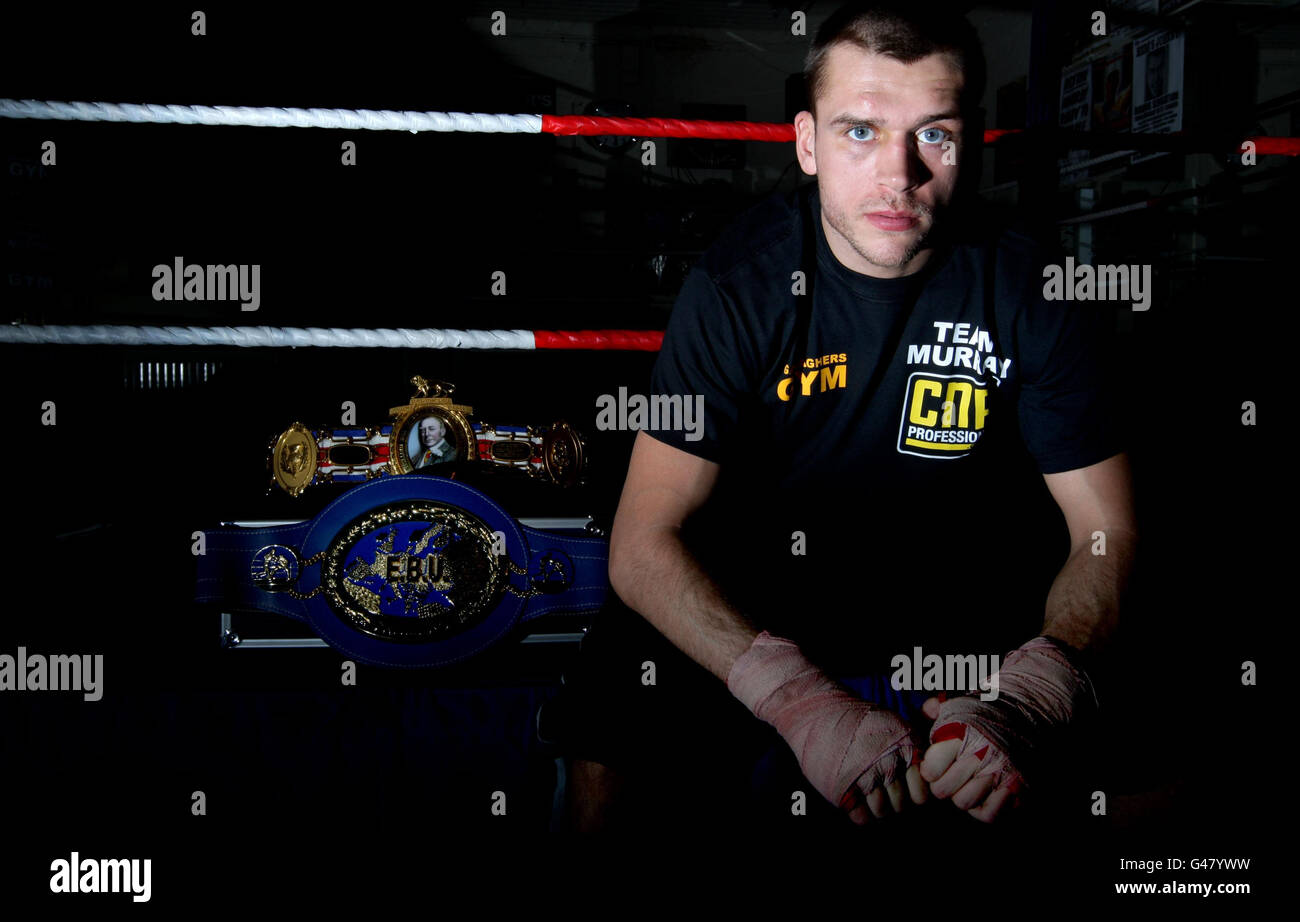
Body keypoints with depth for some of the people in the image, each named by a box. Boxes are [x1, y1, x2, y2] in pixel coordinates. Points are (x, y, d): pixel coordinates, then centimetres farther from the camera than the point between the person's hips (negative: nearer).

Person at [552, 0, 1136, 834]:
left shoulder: (1029, 289, -12)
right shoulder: (738, 285, -15)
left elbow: (1107, 533, -8)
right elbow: (643, 544, -19)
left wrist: (1025, 702, -28)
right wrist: (804, 702, -33)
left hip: (982, 631, 2)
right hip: (764, 622, -1)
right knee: (607, 760, -22)